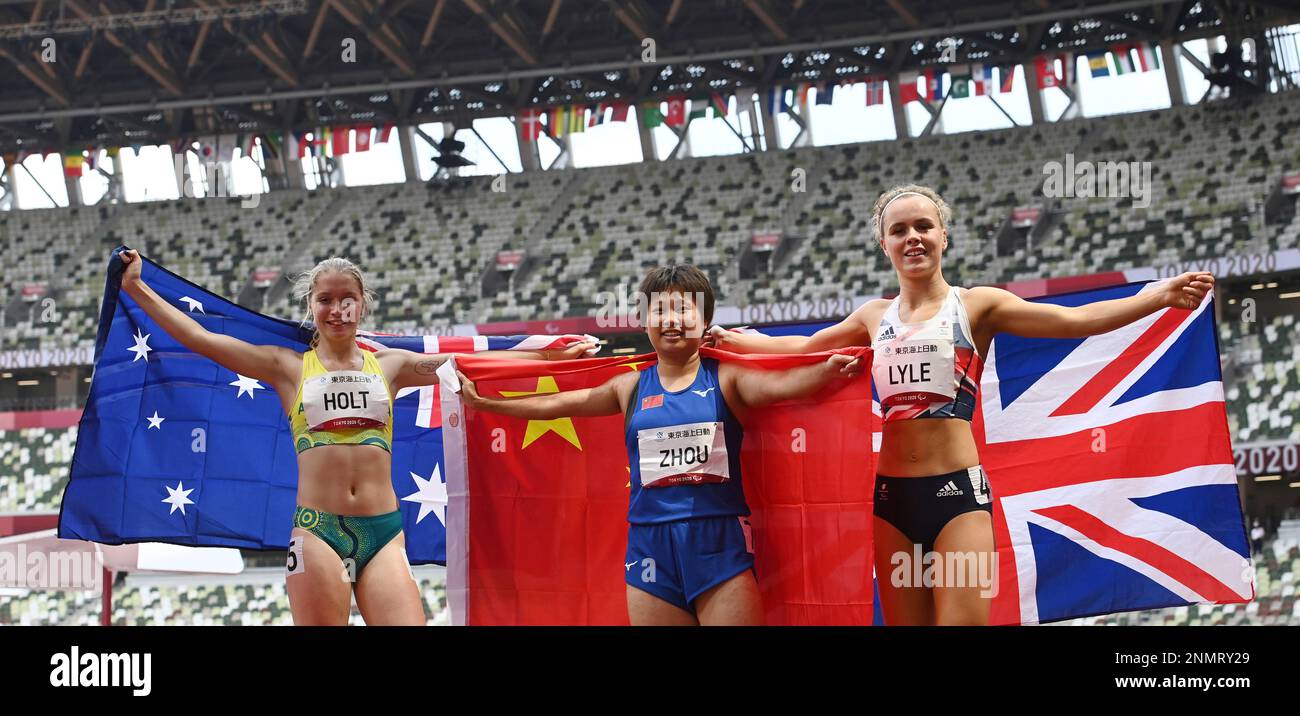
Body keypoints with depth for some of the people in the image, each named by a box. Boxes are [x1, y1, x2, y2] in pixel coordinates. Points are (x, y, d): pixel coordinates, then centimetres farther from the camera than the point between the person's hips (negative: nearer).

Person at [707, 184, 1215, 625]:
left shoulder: (976, 305, 2)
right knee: (905, 622, 5)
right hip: (891, 494, 4)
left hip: (958, 489, -4)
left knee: (964, 620, -11)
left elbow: (1074, 320, -7)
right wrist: (729, 340, 35)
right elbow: (803, 347, 31)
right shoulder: (875, 317, 14)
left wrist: (1158, 297, -17)